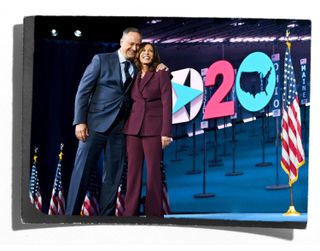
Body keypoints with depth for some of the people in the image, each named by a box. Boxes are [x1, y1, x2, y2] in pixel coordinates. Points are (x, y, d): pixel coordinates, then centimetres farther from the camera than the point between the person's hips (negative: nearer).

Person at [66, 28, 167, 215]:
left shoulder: (138, 69, 14)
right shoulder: (101, 60, 3)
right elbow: (83, 91, -2)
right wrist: (80, 121, -10)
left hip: (119, 129, 4)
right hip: (96, 124, -4)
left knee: (113, 175, 5)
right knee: (82, 171, -2)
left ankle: (107, 214, 11)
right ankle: (71, 213, 4)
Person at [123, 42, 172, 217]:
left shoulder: (161, 74, 0)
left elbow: (167, 103, -7)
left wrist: (166, 132, -15)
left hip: (153, 129, -4)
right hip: (133, 128, 5)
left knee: (153, 171, -3)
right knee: (133, 170, 2)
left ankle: (154, 213, 4)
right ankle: (130, 213, 6)